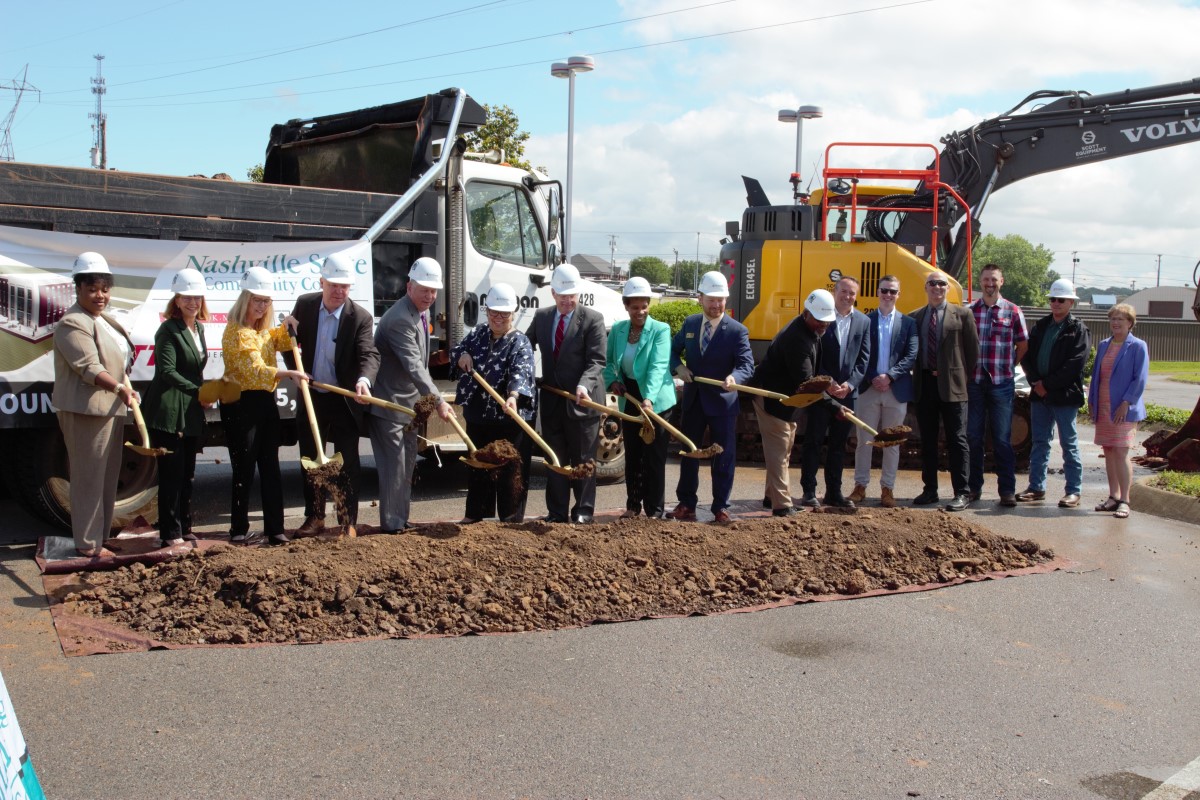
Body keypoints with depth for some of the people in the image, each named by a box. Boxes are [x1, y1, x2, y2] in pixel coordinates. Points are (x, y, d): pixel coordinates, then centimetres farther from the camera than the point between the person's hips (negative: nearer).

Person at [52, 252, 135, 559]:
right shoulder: (73, 324, -15)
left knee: (107, 476, 14)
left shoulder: (104, 320, 16)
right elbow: (88, 367, -27)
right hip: (85, 410, -10)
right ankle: (87, 544, -1)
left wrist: (126, 392, 20)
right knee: (89, 477, -6)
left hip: (110, 408, 10)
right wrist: (119, 388, -38)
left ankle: (99, 538, 22)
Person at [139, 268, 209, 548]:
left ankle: (184, 529, 21)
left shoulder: (199, 328, 14)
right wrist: (198, 391, -20)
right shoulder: (168, 330, -11)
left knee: (187, 474, 13)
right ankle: (170, 534, 1)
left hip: (191, 413, 8)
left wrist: (201, 394, 12)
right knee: (171, 474, -5)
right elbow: (167, 371, -18)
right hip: (168, 412, -8)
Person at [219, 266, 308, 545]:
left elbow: (280, 342, 32)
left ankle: (275, 528, 9)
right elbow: (255, 369, -24)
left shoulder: (264, 330, 13)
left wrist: (289, 327, 10)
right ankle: (239, 530, 7)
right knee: (244, 469, -3)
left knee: (270, 467, 6)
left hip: (265, 401, 8)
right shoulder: (236, 331, -13)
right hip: (241, 404, -8)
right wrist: (289, 374, -37)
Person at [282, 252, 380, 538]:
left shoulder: (361, 317, -16)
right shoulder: (304, 304, -3)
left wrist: (363, 380, -47)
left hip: (344, 401, -4)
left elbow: (369, 355, -28)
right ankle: (315, 517, 27)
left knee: (348, 463, 1)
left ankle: (348, 522, 11)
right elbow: (294, 342, 10)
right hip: (311, 397, 4)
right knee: (311, 460, 14)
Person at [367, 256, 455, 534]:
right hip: (388, 403, -10)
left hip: (410, 402, 10)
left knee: (407, 464, 14)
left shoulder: (422, 313, 8)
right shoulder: (399, 319, -24)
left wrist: (425, 399, 15)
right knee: (393, 464, -7)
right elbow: (413, 366, -31)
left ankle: (401, 520, 24)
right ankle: (391, 524, 1)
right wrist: (438, 401, -35)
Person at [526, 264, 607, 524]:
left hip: (583, 400, -5)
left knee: (583, 458, 5)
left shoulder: (592, 319, -8)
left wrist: (584, 386, -29)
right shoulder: (541, 317, 8)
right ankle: (557, 512, 16)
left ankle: (583, 511, 14)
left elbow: (596, 361, -14)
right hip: (551, 401, 5)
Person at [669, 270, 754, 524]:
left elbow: (747, 364, -17)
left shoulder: (737, 330, -9)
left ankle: (721, 507, 12)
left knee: (724, 455, 3)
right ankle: (686, 504, 22)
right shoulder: (690, 323, 5)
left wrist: (734, 377, -38)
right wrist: (679, 367, -6)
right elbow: (674, 350, 16)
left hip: (722, 401, -4)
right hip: (692, 399, 4)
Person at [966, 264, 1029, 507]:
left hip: (1001, 384, -2)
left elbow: (1023, 345, 8)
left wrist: (1007, 366, 5)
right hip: (974, 382, 2)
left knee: (1002, 439, 0)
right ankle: (973, 487, 15)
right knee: (973, 437, 6)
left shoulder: (1013, 311, 2)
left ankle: (1007, 490, 5)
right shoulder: (969, 311, 6)